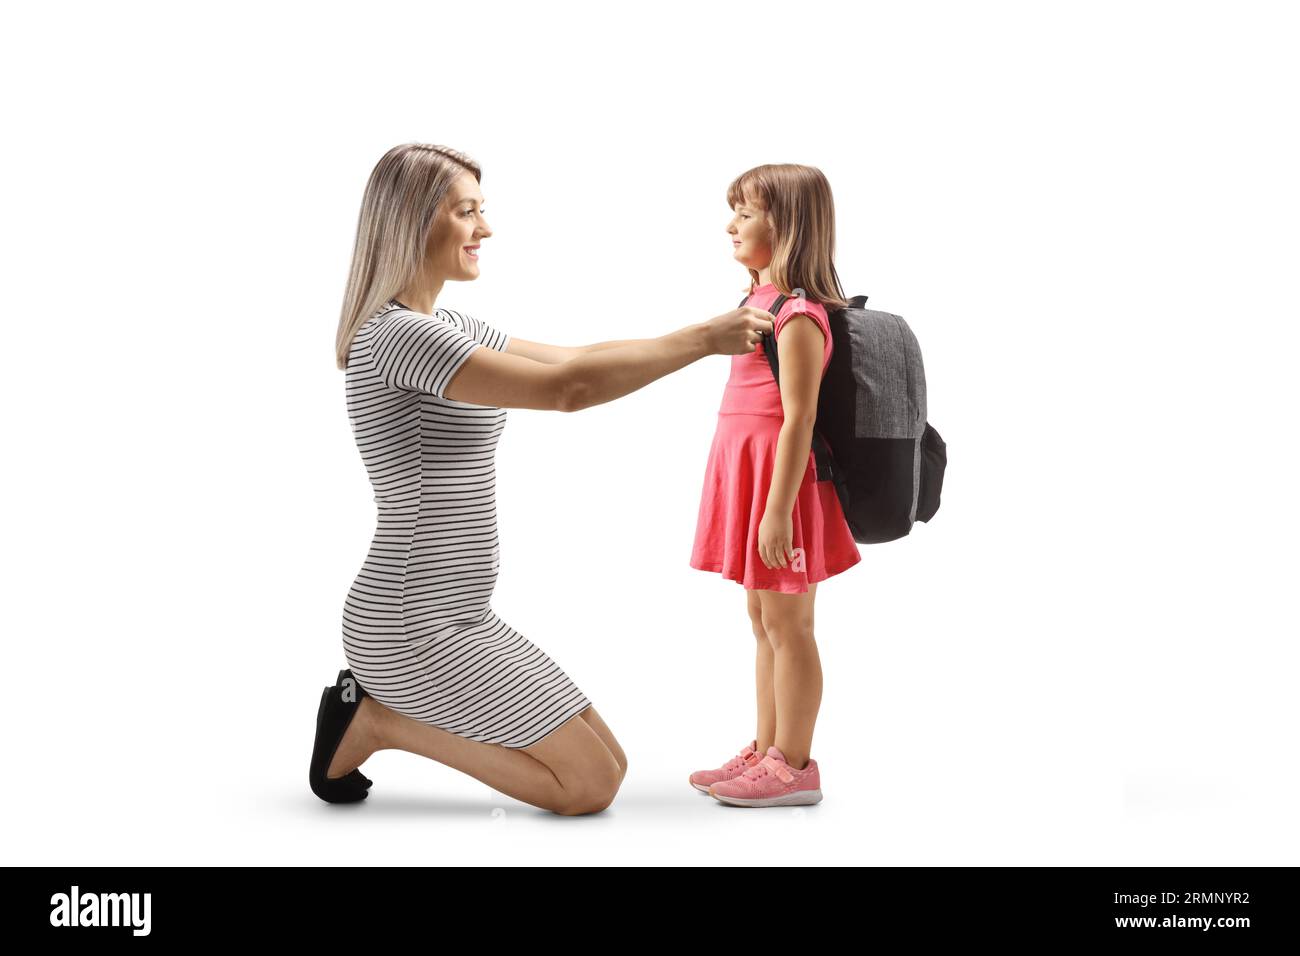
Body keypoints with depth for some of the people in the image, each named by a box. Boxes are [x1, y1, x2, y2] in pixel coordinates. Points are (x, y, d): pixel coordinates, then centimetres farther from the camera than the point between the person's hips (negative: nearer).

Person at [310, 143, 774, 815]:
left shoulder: (448, 329, 12)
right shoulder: (398, 332, -19)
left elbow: (578, 359, 14)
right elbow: (566, 389, -27)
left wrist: (714, 334, 7)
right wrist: (700, 339, -19)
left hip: (456, 616, 10)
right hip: (413, 631, -10)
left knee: (608, 765, 13)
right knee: (590, 784, -6)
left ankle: (380, 704, 13)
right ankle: (377, 723, 1)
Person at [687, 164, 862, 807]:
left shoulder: (797, 314, -17)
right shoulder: (761, 301, 12)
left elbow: (799, 419, -21)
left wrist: (777, 511, -22)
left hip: (779, 477, -10)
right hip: (748, 474, 10)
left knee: (786, 625, 0)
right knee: (765, 622, 16)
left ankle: (793, 767, 11)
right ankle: (765, 752, 27)